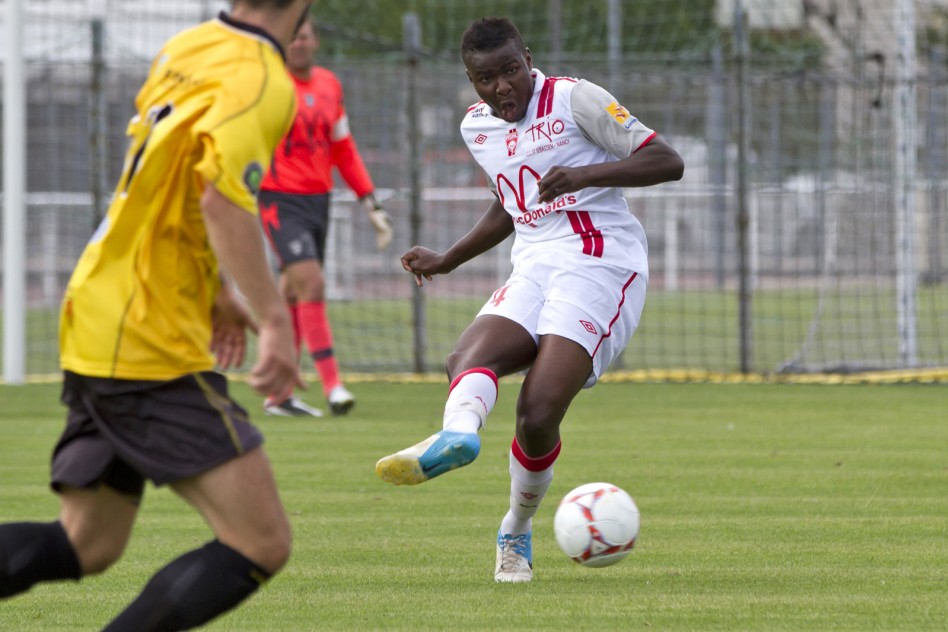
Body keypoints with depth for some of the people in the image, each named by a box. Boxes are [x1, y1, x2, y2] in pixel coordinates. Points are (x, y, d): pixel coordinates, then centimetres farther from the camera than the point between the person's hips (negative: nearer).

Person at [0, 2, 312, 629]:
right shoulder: (259, 82, -14)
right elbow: (222, 200, -29)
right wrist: (275, 321, -27)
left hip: (95, 325, 9)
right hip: (153, 353, -9)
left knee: (85, 546, 17)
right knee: (261, 543, -8)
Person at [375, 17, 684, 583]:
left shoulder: (573, 99, -4)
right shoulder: (476, 127, 16)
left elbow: (667, 162, -9)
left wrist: (585, 175, -21)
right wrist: (446, 261, 30)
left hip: (601, 267, -6)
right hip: (532, 272, 6)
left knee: (538, 414, -22)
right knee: (470, 357, -28)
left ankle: (517, 533, -2)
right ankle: (457, 433, -59)